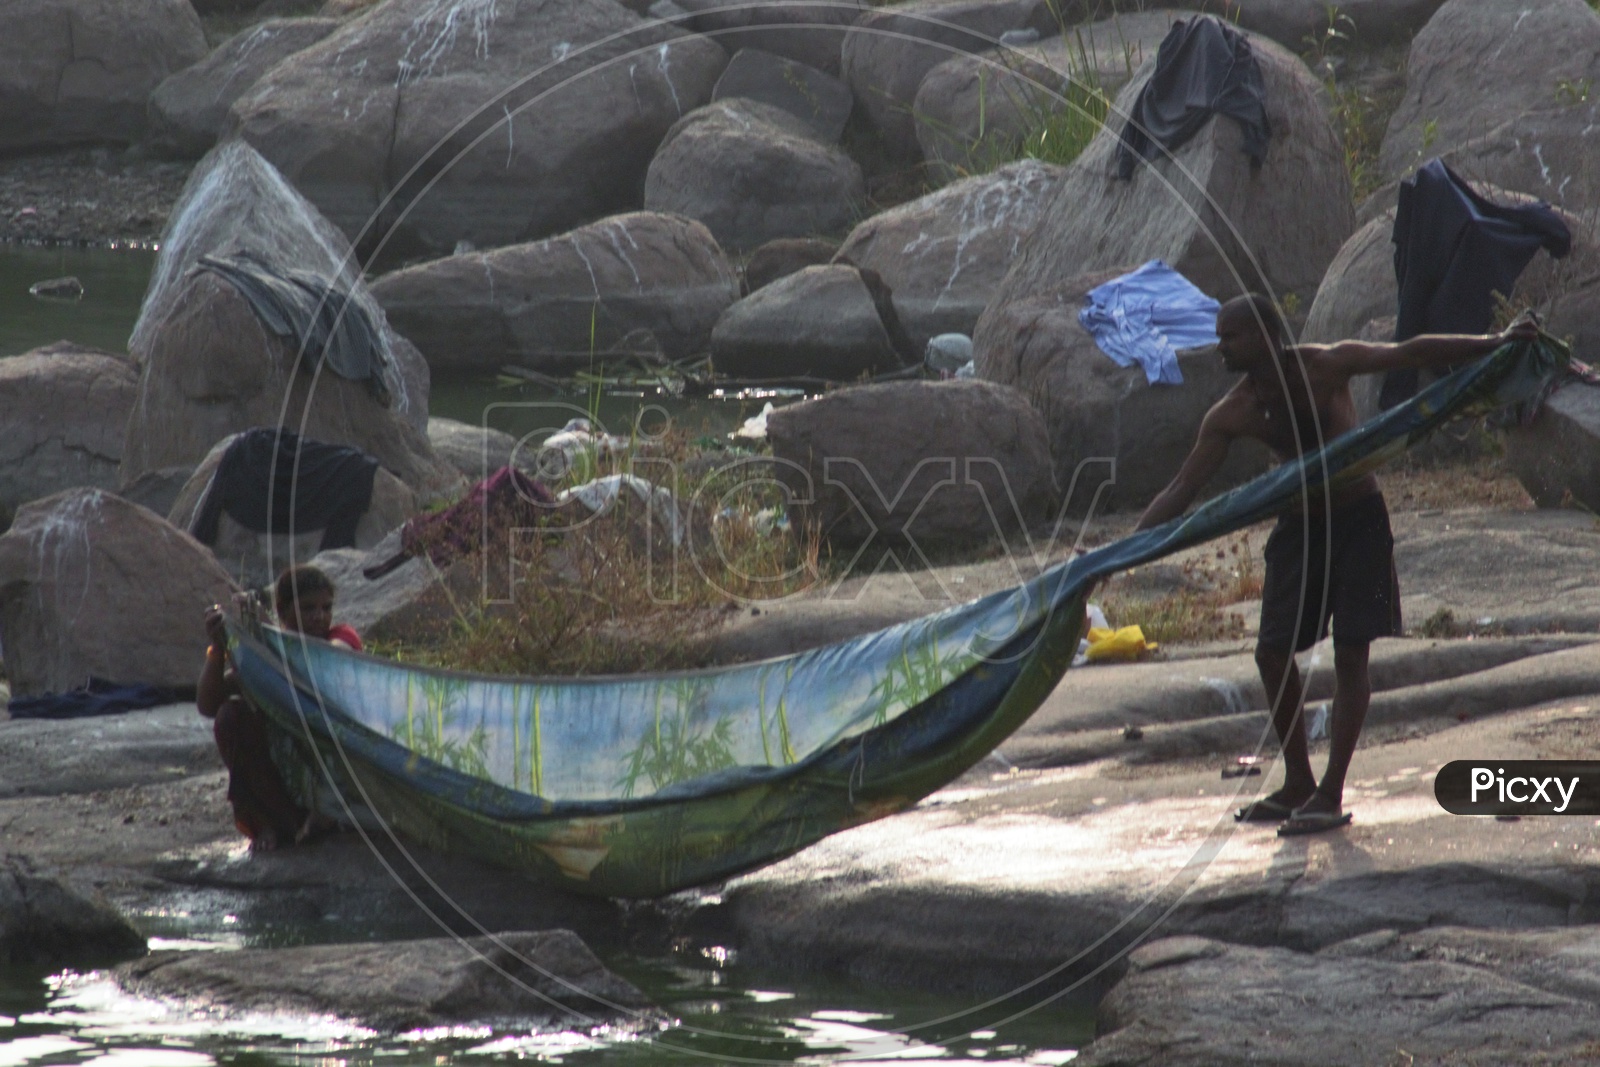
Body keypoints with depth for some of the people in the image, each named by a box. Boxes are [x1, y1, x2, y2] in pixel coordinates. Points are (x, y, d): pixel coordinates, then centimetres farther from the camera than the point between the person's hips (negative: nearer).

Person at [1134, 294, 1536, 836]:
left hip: (1358, 522, -4)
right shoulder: (1232, 415, -7)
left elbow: (1410, 353, -17)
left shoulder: (1328, 366, -16)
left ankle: (1331, 794, -7)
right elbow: (1182, 489, -5)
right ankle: (1297, 786, 14)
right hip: (1299, 527, 4)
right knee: (1272, 653, -1)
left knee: (1350, 653, -8)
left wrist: (1494, 343, -24)